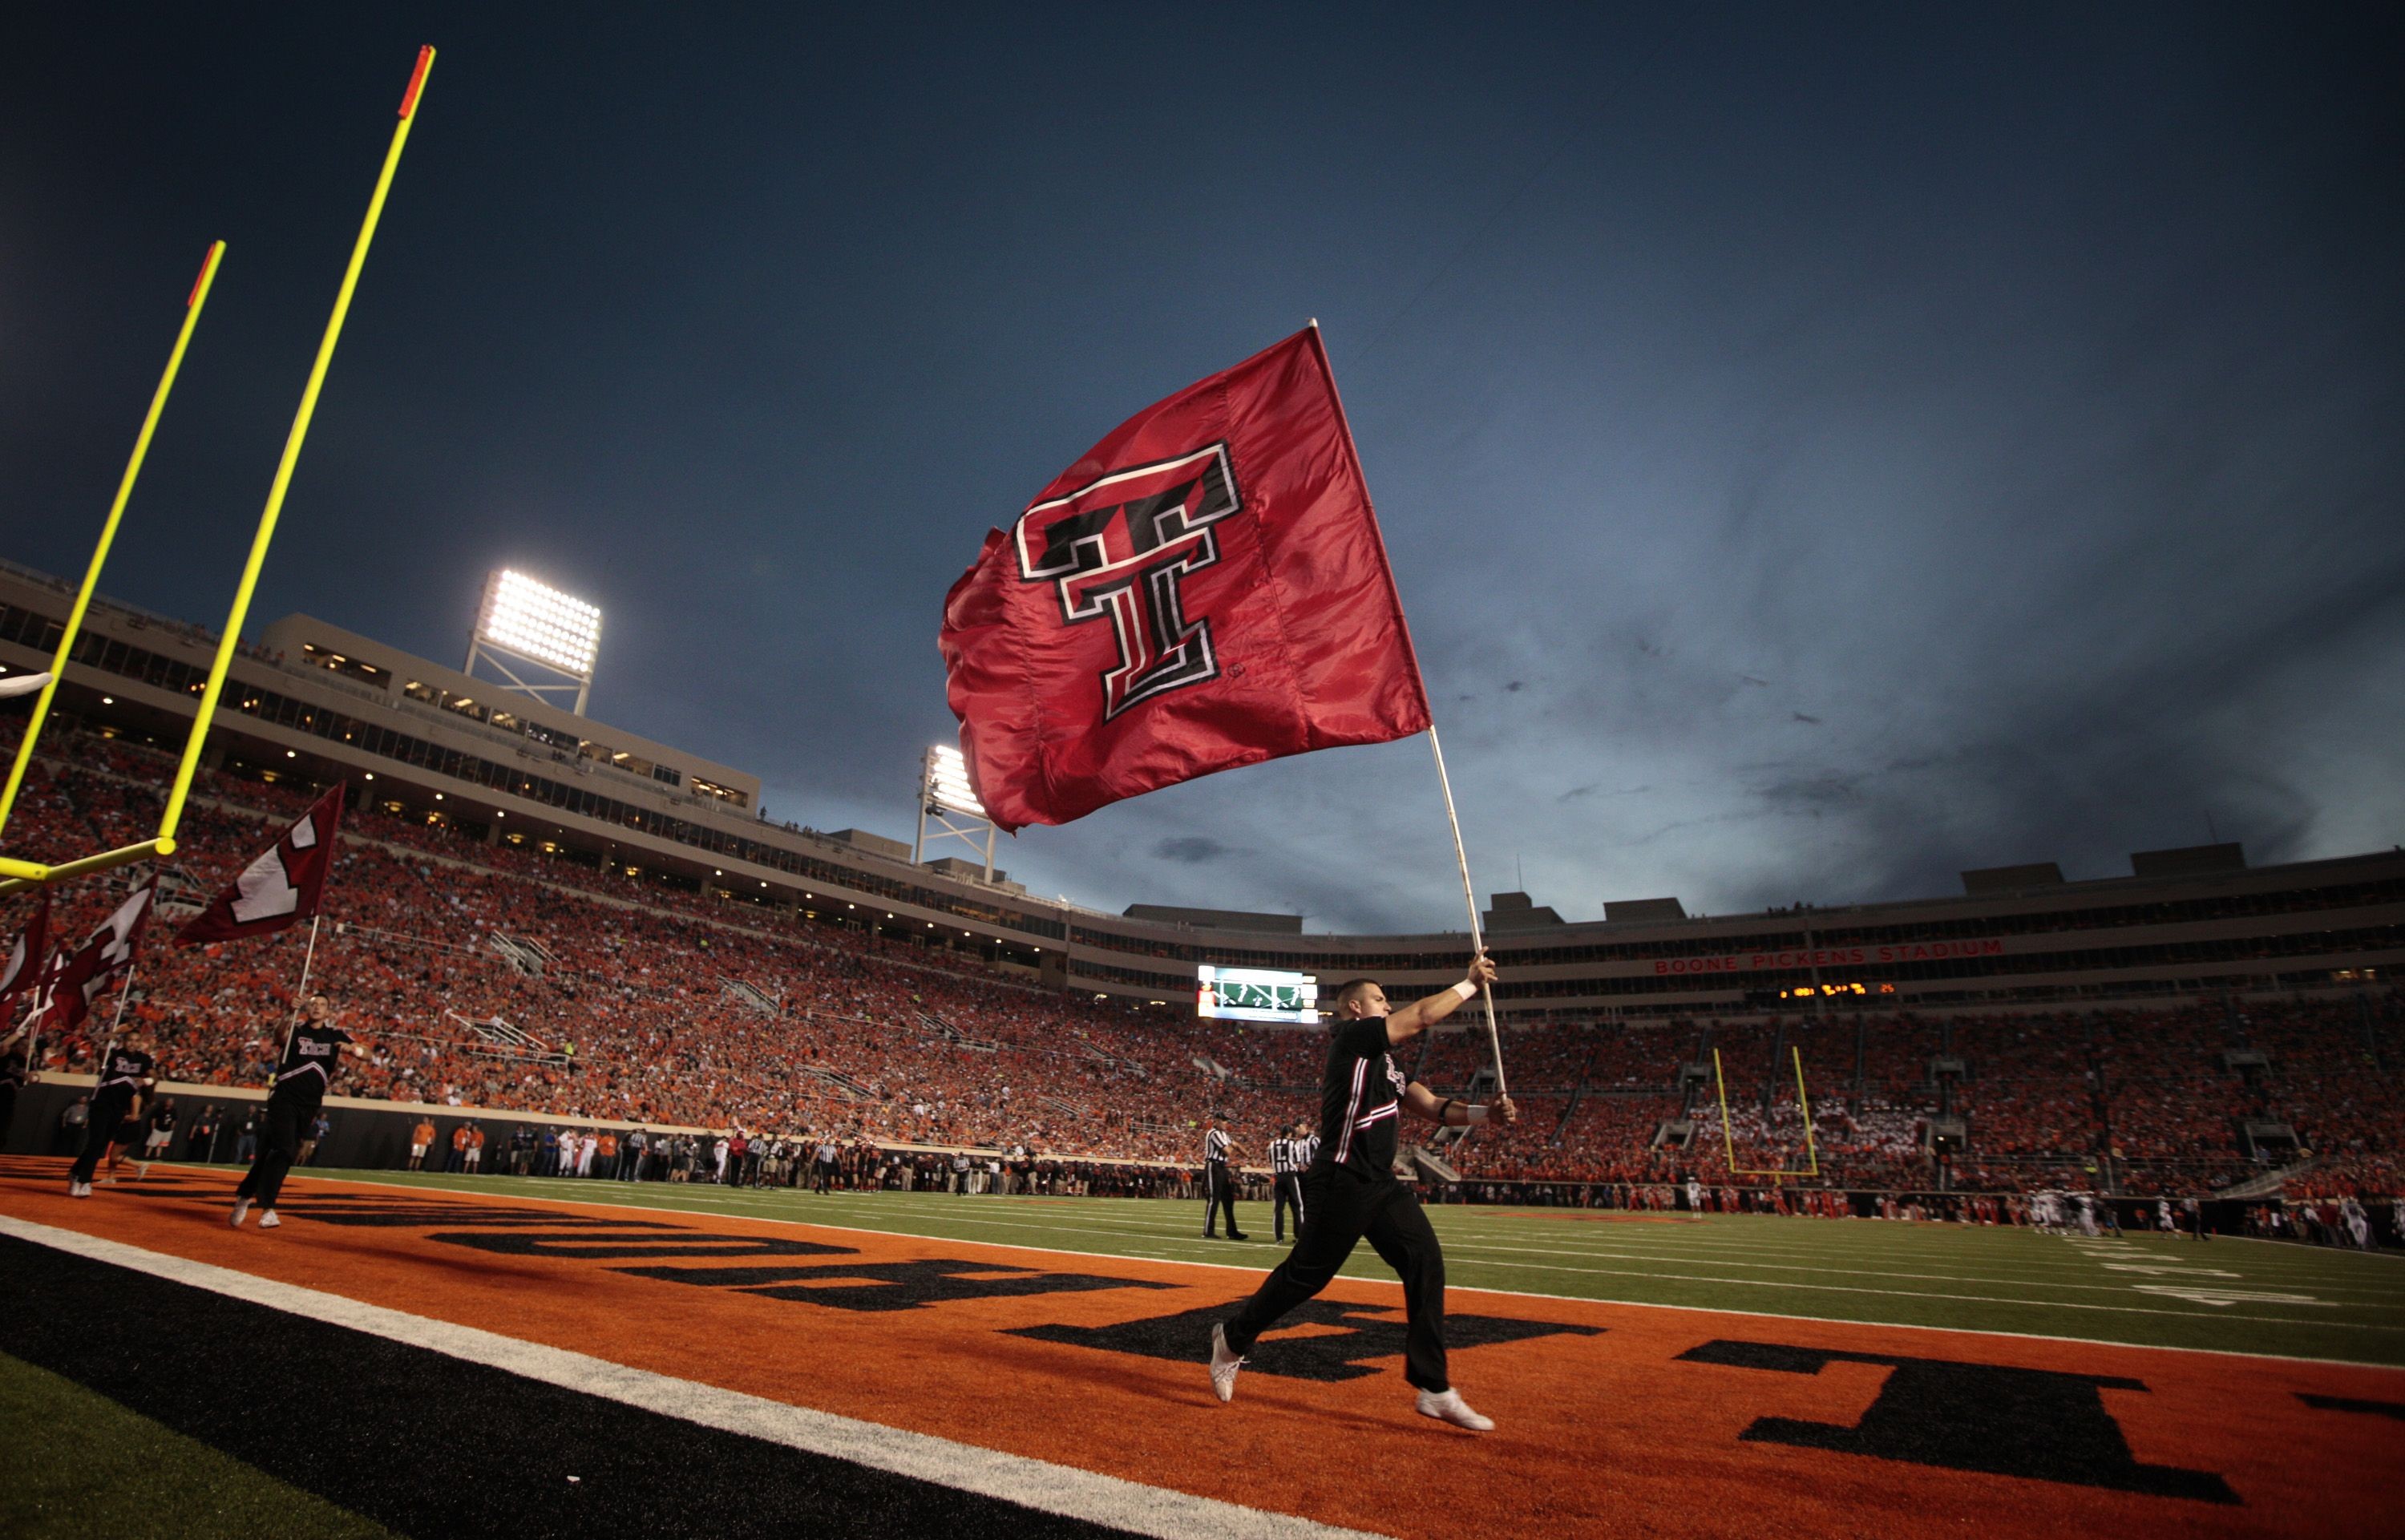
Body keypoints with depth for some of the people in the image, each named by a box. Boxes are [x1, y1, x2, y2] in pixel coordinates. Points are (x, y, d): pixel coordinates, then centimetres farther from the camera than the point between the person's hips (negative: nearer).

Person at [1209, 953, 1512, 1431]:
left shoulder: (1387, 1063, 20)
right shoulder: (1352, 1038, -8)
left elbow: (1434, 1108, 11)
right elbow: (1422, 1016, -12)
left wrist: (1487, 1114, -5)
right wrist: (1471, 983, -1)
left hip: (1382, 1185, 9)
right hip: (1342, 1182, -9)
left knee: (1426, 1262, -1)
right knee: (1307, 1273, 0)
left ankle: (1433, 1390, 5)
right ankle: (1233, 1338, 21)